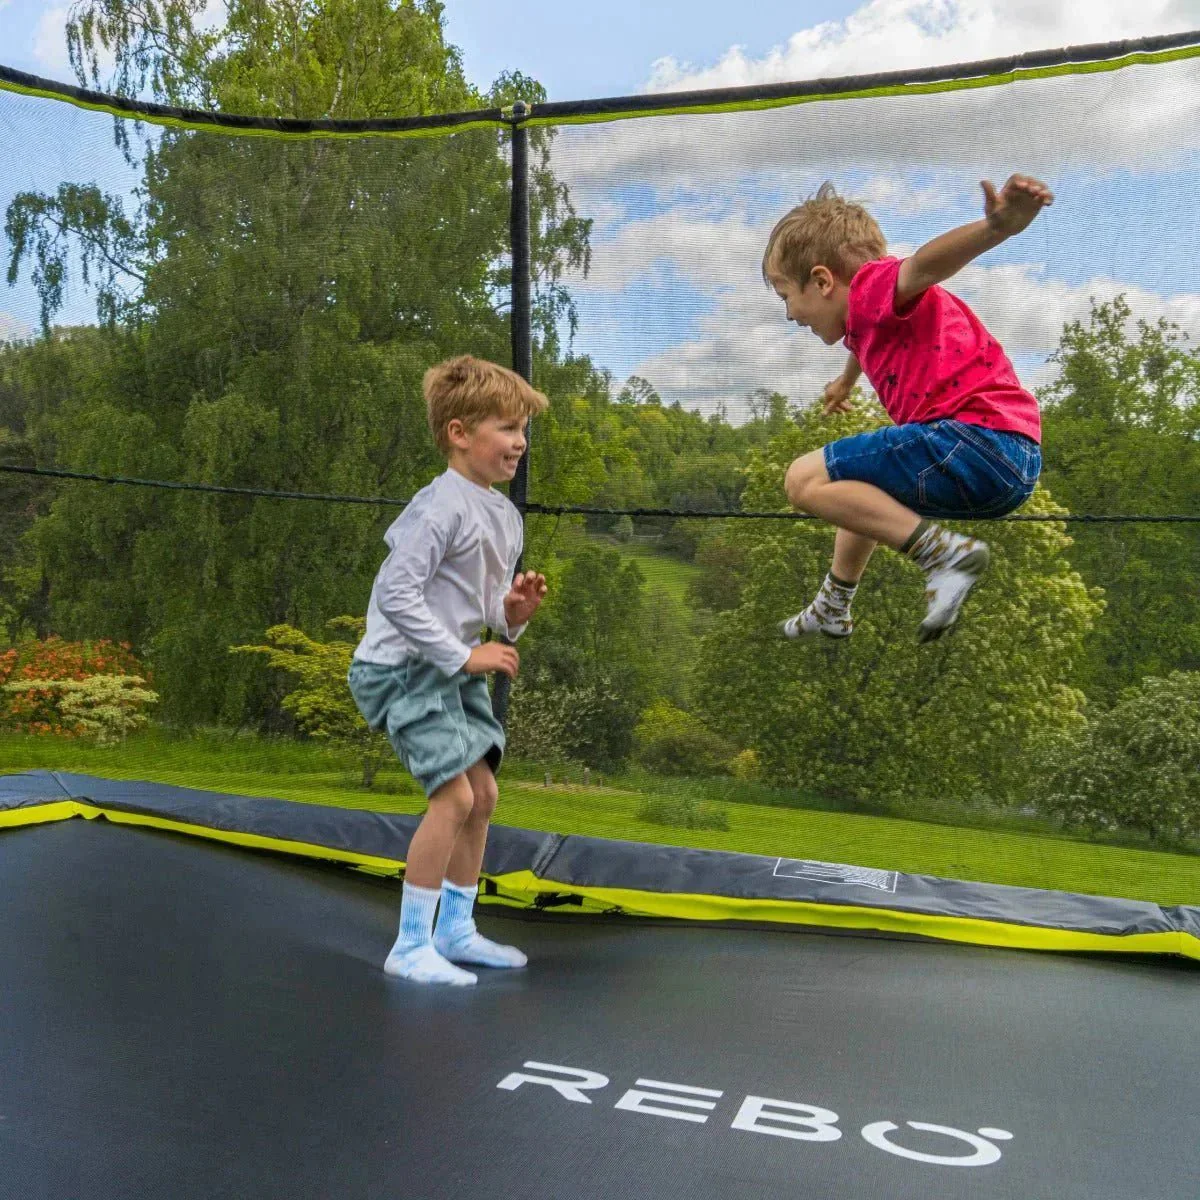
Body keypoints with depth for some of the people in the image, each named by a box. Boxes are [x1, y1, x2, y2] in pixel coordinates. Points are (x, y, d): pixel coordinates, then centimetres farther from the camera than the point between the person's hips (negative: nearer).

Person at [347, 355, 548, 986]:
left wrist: (511, 613, -6)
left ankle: (455, 929, 26)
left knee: (482, 794, 11)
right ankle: (410, 945, -1)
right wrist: (465, 655, -22)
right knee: (453, 796, -15)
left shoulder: (505, 515, 9)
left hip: (452, 668, 10)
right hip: (402, 666, -10)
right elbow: (396, 592, -25)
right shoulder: (441, 505, -20)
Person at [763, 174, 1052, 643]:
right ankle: (832, 610, 49)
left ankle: (946, 553, -20)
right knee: (863, 491, 35)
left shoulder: (871, 284, -4)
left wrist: (998, 227, -48)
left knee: (805, 479, -12)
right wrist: (845, 382, 75)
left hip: (977, 440, -11)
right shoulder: (871, 318, 27)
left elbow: (924, 263, -28)